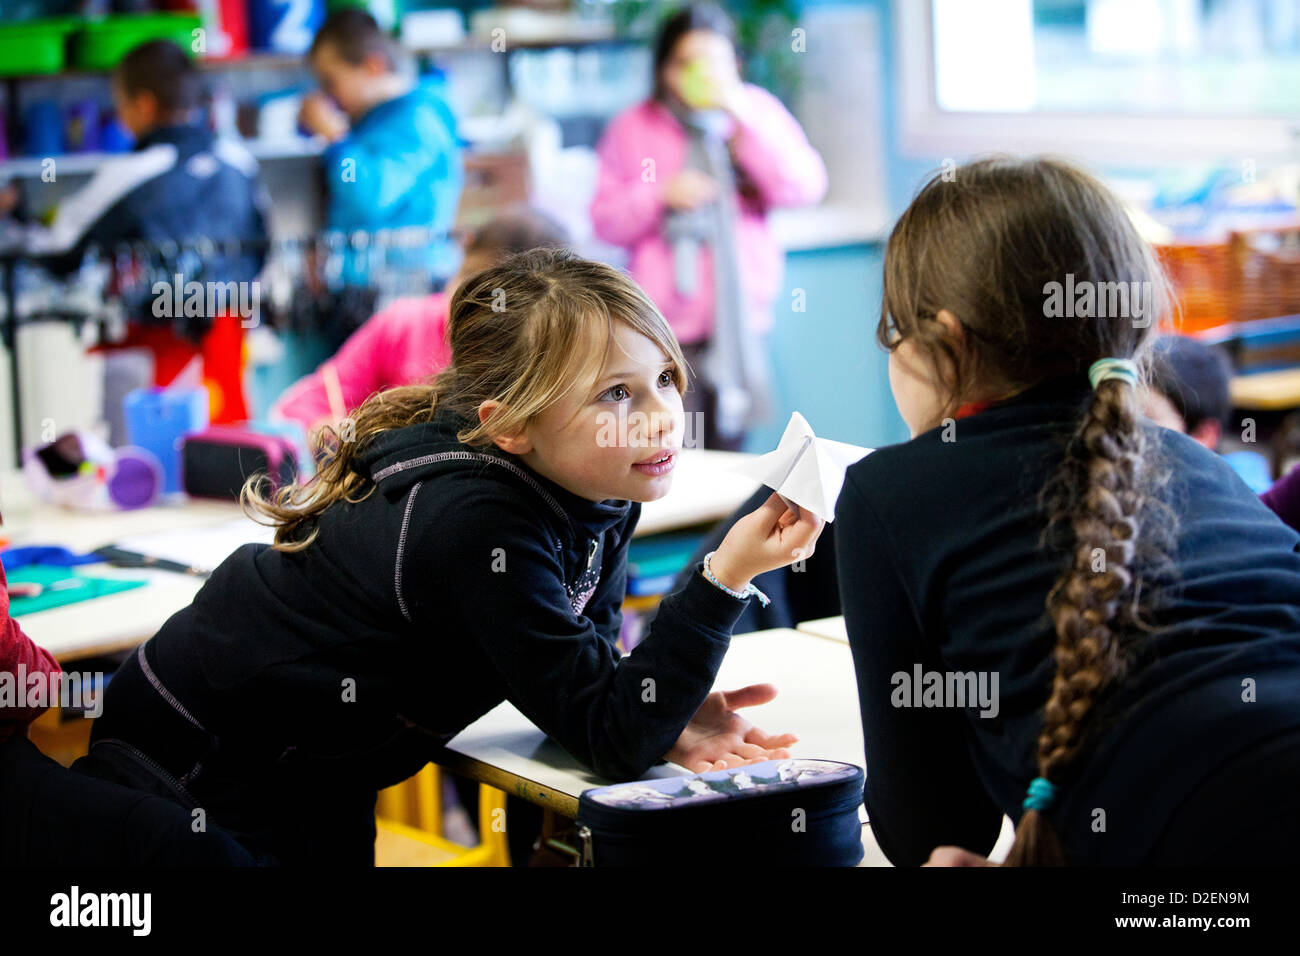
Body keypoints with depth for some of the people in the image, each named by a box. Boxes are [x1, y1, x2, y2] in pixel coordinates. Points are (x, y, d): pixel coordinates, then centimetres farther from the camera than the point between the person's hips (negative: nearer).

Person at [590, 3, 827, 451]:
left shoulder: (757, 109, 8)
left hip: (740, 315, 2)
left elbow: (805, 187, -6)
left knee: (728, 449, 6)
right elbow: (605, 221, 4)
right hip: (670, 321, -2)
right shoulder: (633, 128, 4)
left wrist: (744, 118, -13)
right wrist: (660, 195, -13)